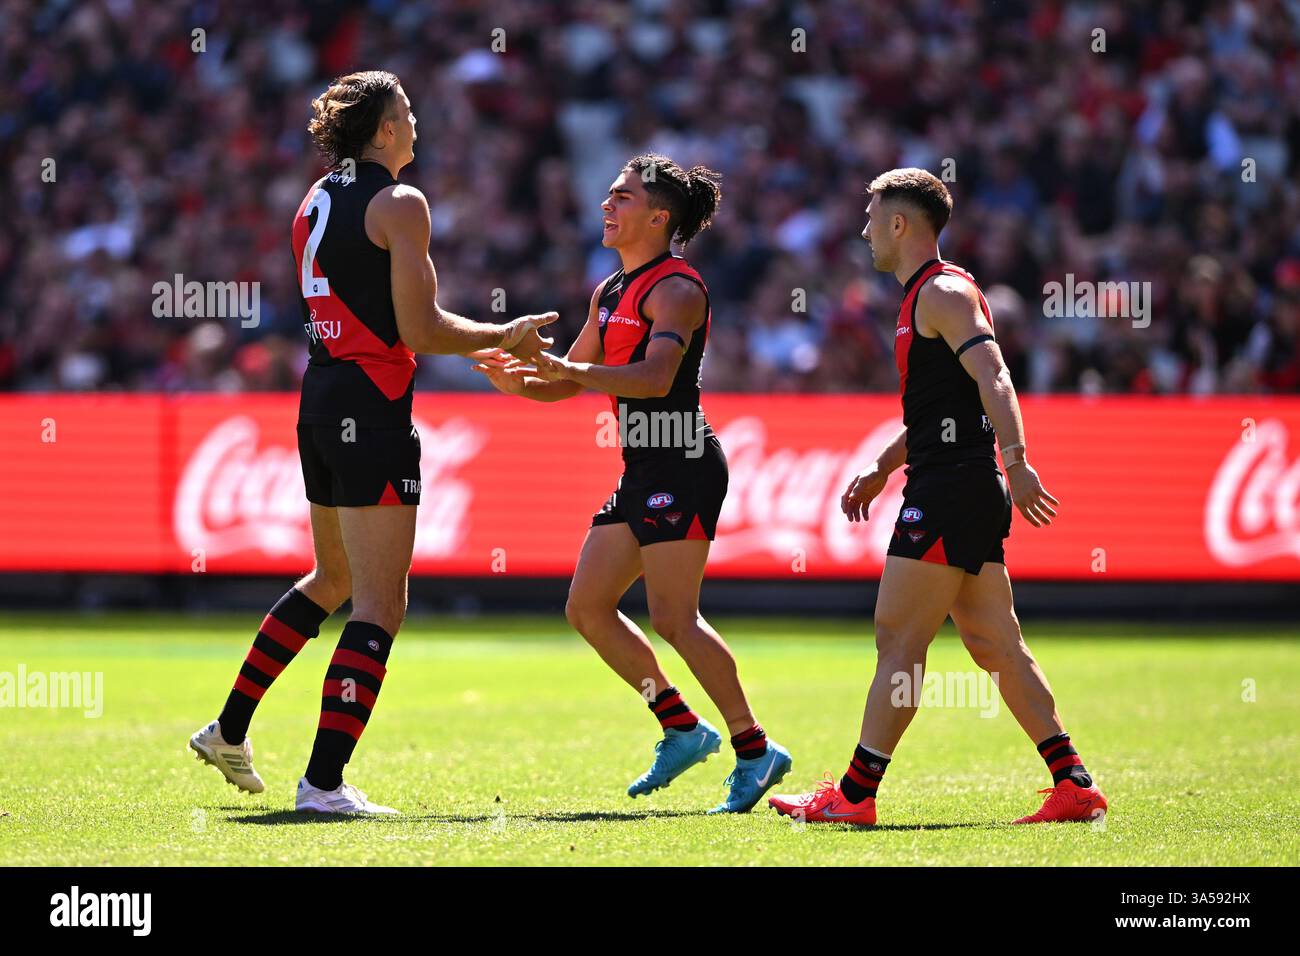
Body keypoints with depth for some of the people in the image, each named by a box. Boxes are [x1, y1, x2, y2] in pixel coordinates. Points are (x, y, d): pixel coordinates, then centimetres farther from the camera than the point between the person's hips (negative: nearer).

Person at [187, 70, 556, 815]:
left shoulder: (317, 200, 14)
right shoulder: (399, 204, -11)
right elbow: (420, 331, -16)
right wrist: (505, 336, -2)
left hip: (320, 400, 9)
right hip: (372, 410, -9)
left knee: (334, 579, 25)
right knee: (381, 604, -6)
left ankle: (230, 730, 30)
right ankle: (324, 782, -11)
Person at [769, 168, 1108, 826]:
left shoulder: (942, 293, -10)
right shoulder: (925, 296, 22)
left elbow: (993, 379, -24)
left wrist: (1016, 462, -35)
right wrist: (881, 468, 29)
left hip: (951, 491, -10)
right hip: (964, 490, 10)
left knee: (898, 639, -7)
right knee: (992, 643, 7)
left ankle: (855, 794, -4)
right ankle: (1074, 784, 4)